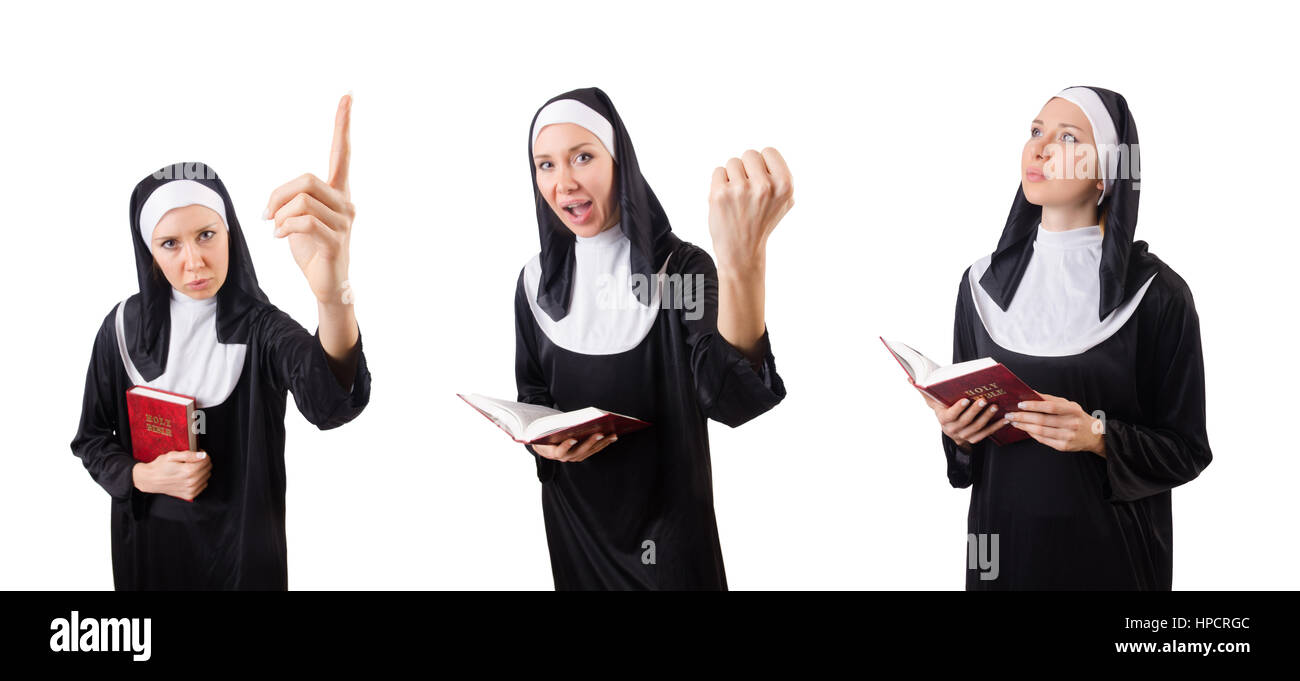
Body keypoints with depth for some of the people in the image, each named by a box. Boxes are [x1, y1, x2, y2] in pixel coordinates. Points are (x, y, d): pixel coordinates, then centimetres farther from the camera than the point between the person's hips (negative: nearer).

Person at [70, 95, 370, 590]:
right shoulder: (125, 327, -9)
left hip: (242, 540, -2)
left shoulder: (260, 326, -18)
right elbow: (92, 438, 4)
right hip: (148, 540, 2)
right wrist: (140, 476, -20)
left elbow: (330, 402, -42)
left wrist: (333, 297, -64)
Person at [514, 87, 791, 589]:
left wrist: (741, 259, -48)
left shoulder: (680, 267, -14)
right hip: (573, 516, 3)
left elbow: (732, 398, -32)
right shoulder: (538, 279, -2)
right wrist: (540, 440, -13)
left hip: (667, 516, -3)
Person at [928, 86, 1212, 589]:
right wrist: (956, 429, -10)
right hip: (1003, 536, 3)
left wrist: (1098, 435, -23)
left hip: (1107, 548, -3)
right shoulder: (982, 283, 3)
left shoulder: (1157, 294, -9)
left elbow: (1185, 450, -6)